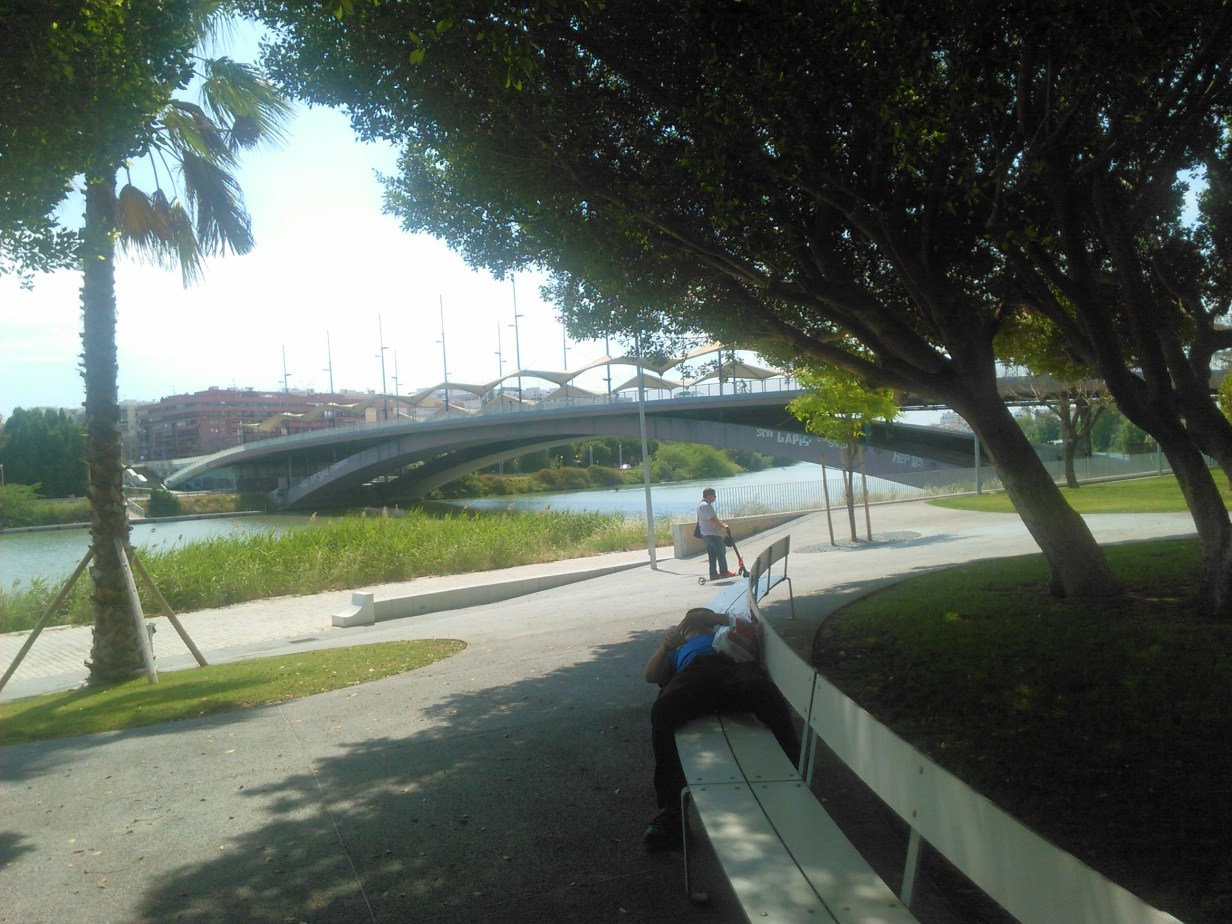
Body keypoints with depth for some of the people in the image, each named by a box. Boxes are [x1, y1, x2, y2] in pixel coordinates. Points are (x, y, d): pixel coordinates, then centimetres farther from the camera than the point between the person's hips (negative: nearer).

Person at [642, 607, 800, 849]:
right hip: (693, 672, 0)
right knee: (663, 708, -36)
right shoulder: (676, 644, 43)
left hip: (733, 665, 0)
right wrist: (664, 647, 6)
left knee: (764, 691, -38)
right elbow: (651, 676, 26)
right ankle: (671, 810, -34)